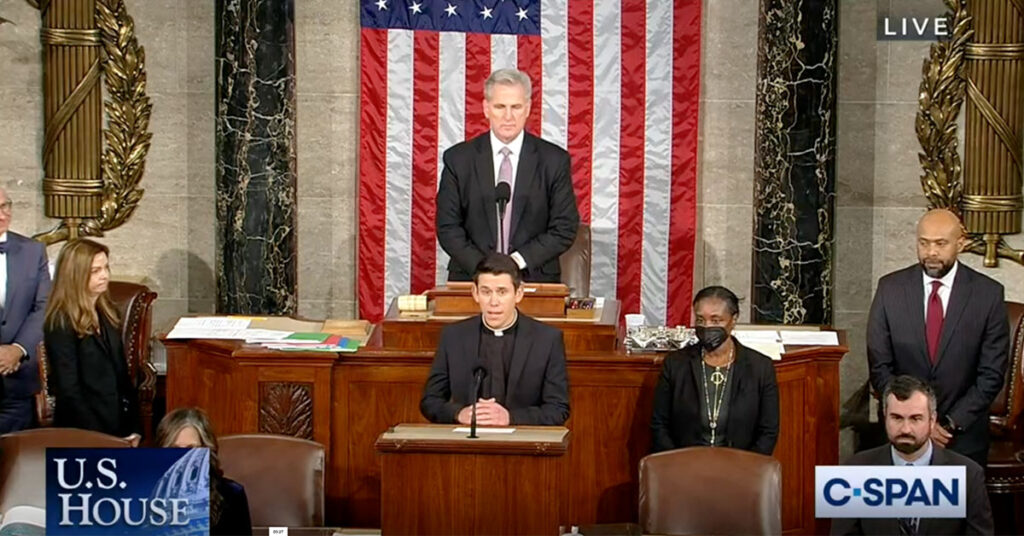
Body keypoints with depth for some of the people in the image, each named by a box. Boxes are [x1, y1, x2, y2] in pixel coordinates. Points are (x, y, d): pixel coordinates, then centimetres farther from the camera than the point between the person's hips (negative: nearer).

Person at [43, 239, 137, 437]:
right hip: (85, 433, -6)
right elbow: (68, 390, -14)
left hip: (120, 422, 7)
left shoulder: (108, 313, 10)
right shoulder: (61, 324, -13)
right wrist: (99, 437, -17)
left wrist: (132, 421, 6)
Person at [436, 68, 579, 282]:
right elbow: (447, 227, 4)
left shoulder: (554, 160, 3)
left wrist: (519, 261, -8)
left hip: (535, 278, 0)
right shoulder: (458, 159, 4)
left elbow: (565, 228, 3)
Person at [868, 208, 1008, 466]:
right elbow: (879, 367, -3)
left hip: (964, 437, -1)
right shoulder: (890, 288, -3)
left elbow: (992, 374, -4)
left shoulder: (988, 293, -6)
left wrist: (952, 424, -10)